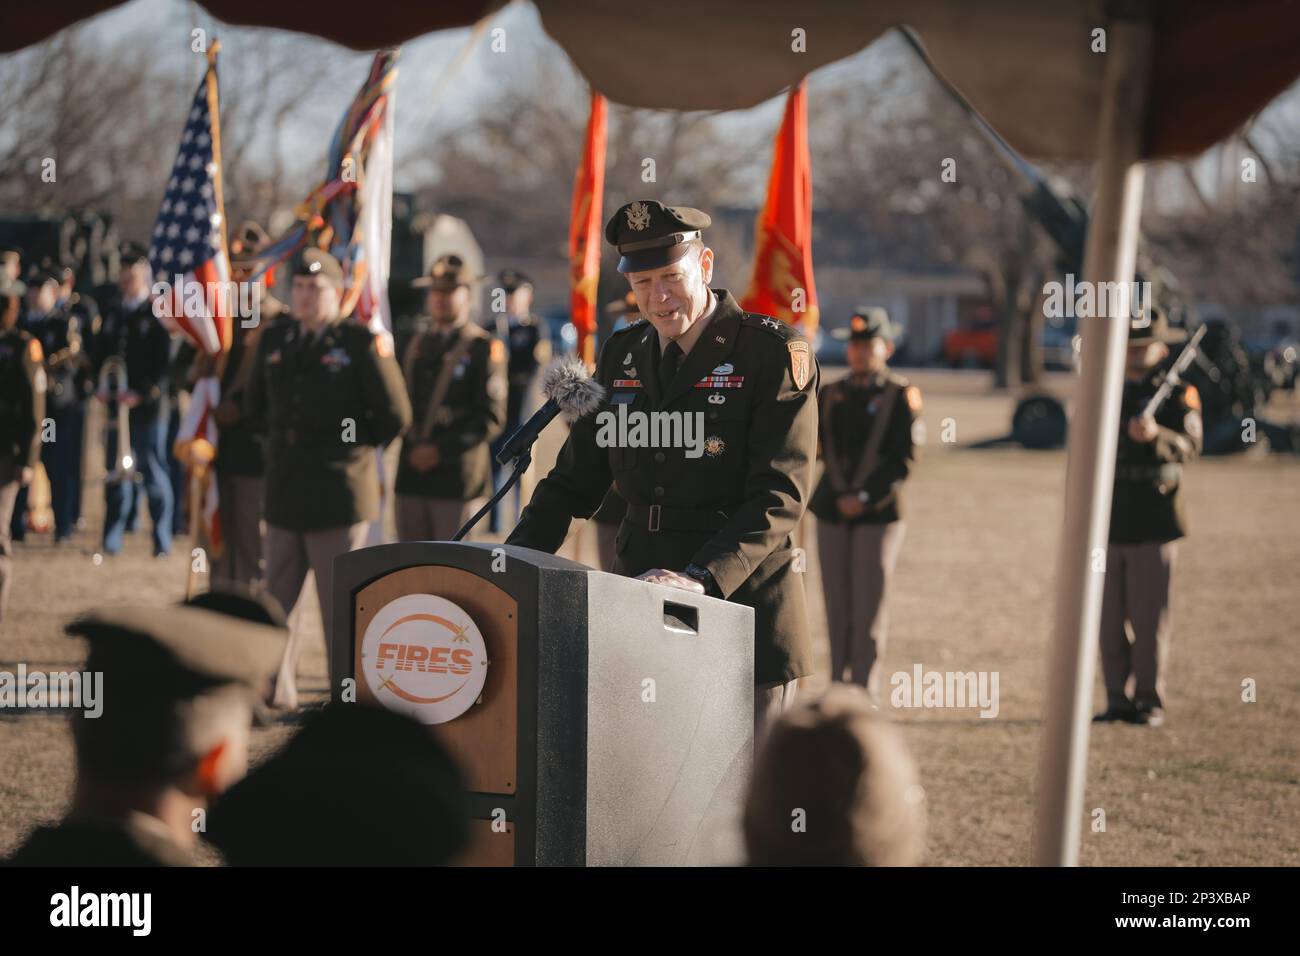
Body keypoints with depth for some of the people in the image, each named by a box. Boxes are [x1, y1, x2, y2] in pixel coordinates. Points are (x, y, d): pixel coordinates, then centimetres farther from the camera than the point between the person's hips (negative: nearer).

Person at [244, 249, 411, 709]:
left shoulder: (363, 344, -6)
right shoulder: (274, 342, 11)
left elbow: (395, 416, -5)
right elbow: (255, 407, 25)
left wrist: (353, 445, 2)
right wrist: (282, 441, 14)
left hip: (338, 494, -5)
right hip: (284, 494, 5)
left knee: (340, 599, 0)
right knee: (278, 597, 8)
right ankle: (275, 691, 16)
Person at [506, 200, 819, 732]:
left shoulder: (773, 354, -6)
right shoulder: (623, 355, 12)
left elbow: (780, 494, -15)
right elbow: (575, 479, 18)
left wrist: (702, 577, -29)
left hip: (743, 608, -5)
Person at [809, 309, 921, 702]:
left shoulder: (901, 396, -2)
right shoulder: (831, 395, 12)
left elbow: (904, 459, -8)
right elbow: (820, 448, 9)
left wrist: (866, 497, -16)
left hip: (879, 513, -4)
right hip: (832, 511, 4)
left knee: (869, 604, -3)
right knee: (836, 603, 6)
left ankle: (865, 693, 2)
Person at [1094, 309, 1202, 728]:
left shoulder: (1178, 395, 0)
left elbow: (1190, 446, -17)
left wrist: (1157, 434, -38)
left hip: (1154, 524, -4)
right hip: (1107, 523, 4)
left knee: (1150, 619, -3)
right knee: (1110, 619, 5)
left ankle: (1149, 701, 4)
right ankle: (1117, 700, 11)